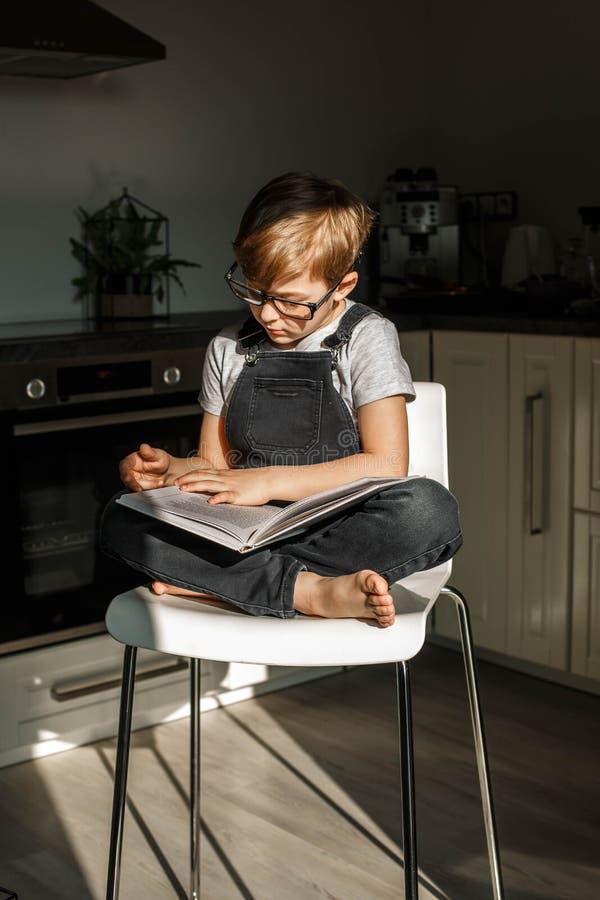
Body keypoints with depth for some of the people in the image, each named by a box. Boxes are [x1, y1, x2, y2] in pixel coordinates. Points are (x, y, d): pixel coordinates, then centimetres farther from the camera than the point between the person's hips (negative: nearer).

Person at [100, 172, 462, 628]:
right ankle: (312, 590, -31)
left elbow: (387, 464, -10)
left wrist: (268, 480, -16)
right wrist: (169, 469, -7)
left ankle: (208, 581, -29)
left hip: (338, 532, -3)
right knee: (121, 519, -20)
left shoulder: (367, 338, 0)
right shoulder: (228, 350, 11)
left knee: (430, 508, -34)